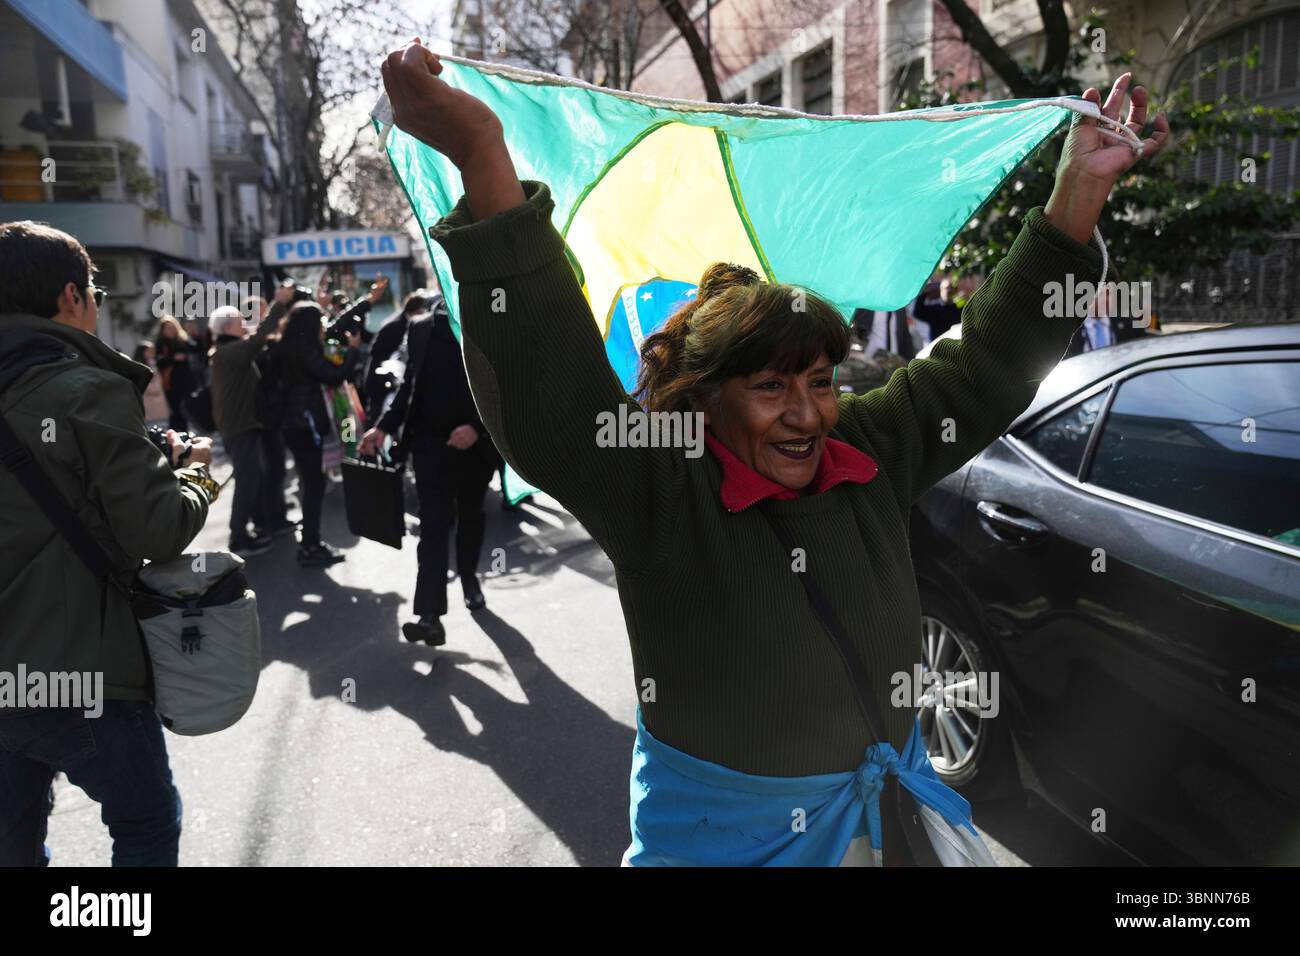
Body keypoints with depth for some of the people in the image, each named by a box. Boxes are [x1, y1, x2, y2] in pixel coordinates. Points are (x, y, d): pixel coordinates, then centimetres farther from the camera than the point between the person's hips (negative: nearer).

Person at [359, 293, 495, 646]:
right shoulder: (422, 328, 4)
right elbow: (410, 384, 9)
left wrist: (477, 426, -20)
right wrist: (384, 427, 1)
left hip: (475, 441, 0)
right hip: (430, 440, 0)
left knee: (471, 515, 17)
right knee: (434, 523, -8)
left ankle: (469, 578, 42)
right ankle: (430, 615, -13)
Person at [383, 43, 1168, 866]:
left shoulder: (872, 455, -4)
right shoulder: (658, 489, -20)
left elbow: (990, 364, -1)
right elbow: (544, 396, -34)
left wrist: (1080, 192, -9)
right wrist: (484, 158, -45)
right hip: (723, 829, -5)